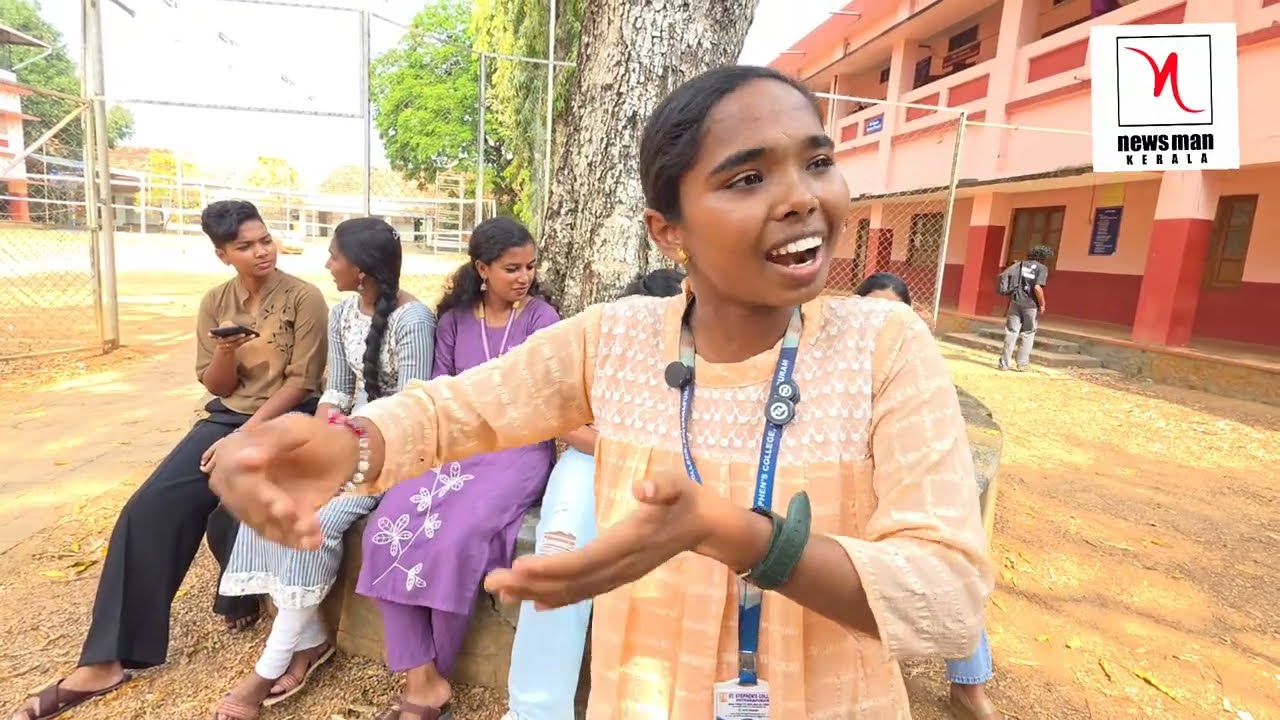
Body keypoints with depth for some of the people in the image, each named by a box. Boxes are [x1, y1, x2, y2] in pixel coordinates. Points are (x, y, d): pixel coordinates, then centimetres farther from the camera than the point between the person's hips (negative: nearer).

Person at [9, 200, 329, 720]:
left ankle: (241, 597, 7)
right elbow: (216, 386, 7)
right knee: (148, 509, -12)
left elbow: (301, 381, -12)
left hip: (285, 419, -5)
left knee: (229, 511, -27)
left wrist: (249, 432, -18)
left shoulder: (304, 297, -8)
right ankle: (106, 659, -4)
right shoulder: (215, 302, 8)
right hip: (227, 416, 5)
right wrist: (225, 352, -15)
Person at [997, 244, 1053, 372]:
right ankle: (1022, 363, 12)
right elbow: (1037, 288, -17)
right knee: (1028, 334, 10)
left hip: (1015, 302, 3)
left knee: (1011, 332, 6)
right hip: (1031, 305, -3)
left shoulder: (1021, 264, 8)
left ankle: (1005, 363, 5)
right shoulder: (1042, 268, -6)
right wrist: (1042, 305, -7)